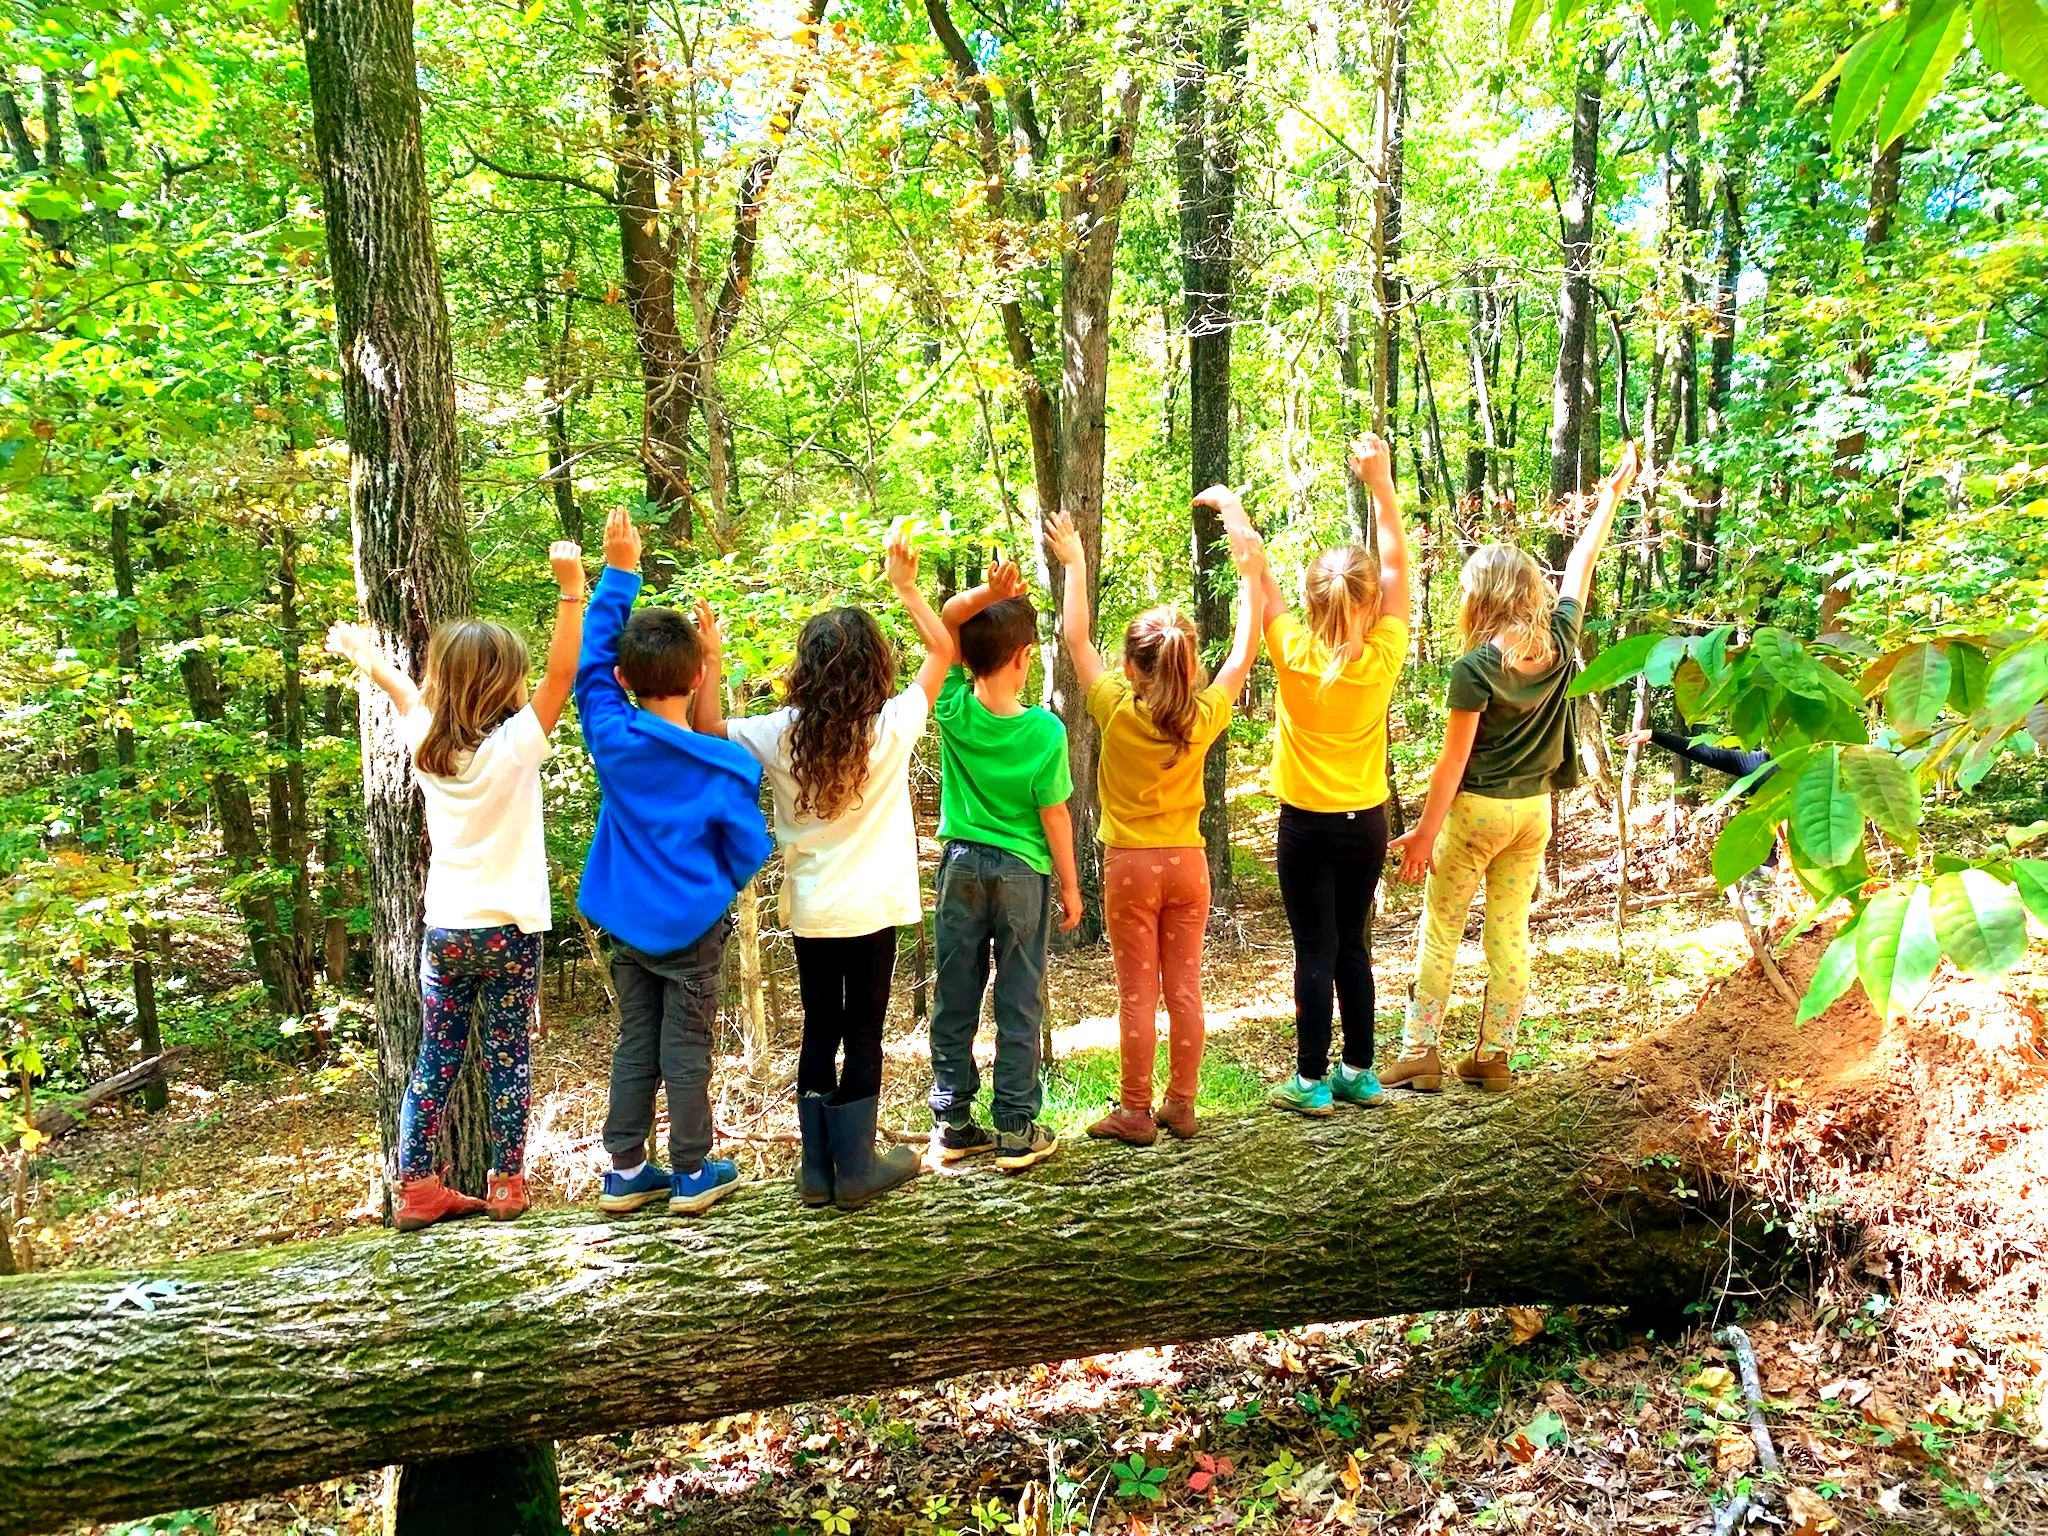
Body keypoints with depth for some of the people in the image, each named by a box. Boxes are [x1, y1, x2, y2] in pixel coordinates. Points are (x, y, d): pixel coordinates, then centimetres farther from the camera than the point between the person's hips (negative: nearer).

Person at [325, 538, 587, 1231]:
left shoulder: (427, 743, 0)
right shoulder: (514, 745, -15)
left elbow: (403, 690, 19)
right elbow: (563, 673, -20)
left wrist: (365, 653, 40)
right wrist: (572, 588, -24)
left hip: (444, 931, 4)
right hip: (507, 930, -4)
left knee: (435, 1062, 11)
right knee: (508, 1061, 6)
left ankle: (418, 1189, 16)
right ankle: (506, 1186, 13)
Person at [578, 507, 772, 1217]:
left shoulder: (612, 737, -11)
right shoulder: (726, 765, -16)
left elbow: (591, 660, 2)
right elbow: (750, 852, -8)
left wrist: (619, 570, 4)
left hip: (627, 923, 3)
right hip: (693, 926, -3)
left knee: (634, 1044, 14)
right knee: (686, 1050, 6)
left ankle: (626, 1170, 21)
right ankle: (693, 1173, 15)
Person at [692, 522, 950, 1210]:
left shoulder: (779, 735, -9)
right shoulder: (891, 728, -13)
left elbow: (708, 731, 8)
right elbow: (943, 652, -1)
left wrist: (711, 659, 7)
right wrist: (906, 587, 2)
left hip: (810, 913, 3)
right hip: (873, 909, -2)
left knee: (818, 1032, 14)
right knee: (863, 1033, 8)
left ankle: (817, 1169, 21)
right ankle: (855, 1167, 15)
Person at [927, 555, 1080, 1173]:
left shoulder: (953, 707, -11)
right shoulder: (1043, 729, -17)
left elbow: (946, 619, -5)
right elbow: (1053, 815, -11)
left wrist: (986, 594, -23)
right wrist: (1070, 886, 0)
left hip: (961, 865, 3)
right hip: (1022, 872, -2)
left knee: (954, 999, 11)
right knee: (1019, 1005, 6)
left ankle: (953, 1124, 19)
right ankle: (1016, 1132, 11)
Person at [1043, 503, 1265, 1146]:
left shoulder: (1116, 713, -14)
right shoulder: (1203, 718, -8)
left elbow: (1075, 639, -4)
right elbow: (1243, 654, 5)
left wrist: (1075, 565, 5)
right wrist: (1250, 576, 10)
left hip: (1130, 864, -3)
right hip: (1186, 861, 3)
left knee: (1137, 992, 3)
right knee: (1185, 988, 10)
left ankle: (1135, 1112, 11)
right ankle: (1181, 1105, 19)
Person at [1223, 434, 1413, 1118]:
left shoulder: (1295, 653, -15)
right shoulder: (1382, 657, -11)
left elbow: (1261, 579, -3)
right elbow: (1397, 567, -2)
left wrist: (1236, 520, 10)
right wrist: (1380, 483, -2)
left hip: (1307, 824, -2)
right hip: (1366, 822, 3)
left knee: (1315, 952, 2)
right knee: (1352, 946, 14)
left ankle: (1312, 1081, 9)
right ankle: (1359, 1072, 22)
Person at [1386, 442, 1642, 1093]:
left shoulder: (1476, 667, -18)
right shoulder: (1561, 640, -2)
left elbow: (1454, 761, -16)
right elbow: (1582, 563, 13)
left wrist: (1425, 832, -9)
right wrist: (1611, 497, 27)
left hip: (1477, 809, -6)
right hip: (1535, 808, 6)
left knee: (1440, 929, 4)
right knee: (1510, 931, 11)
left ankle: (1419, 1053, 6)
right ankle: (1494, 1057, 16)